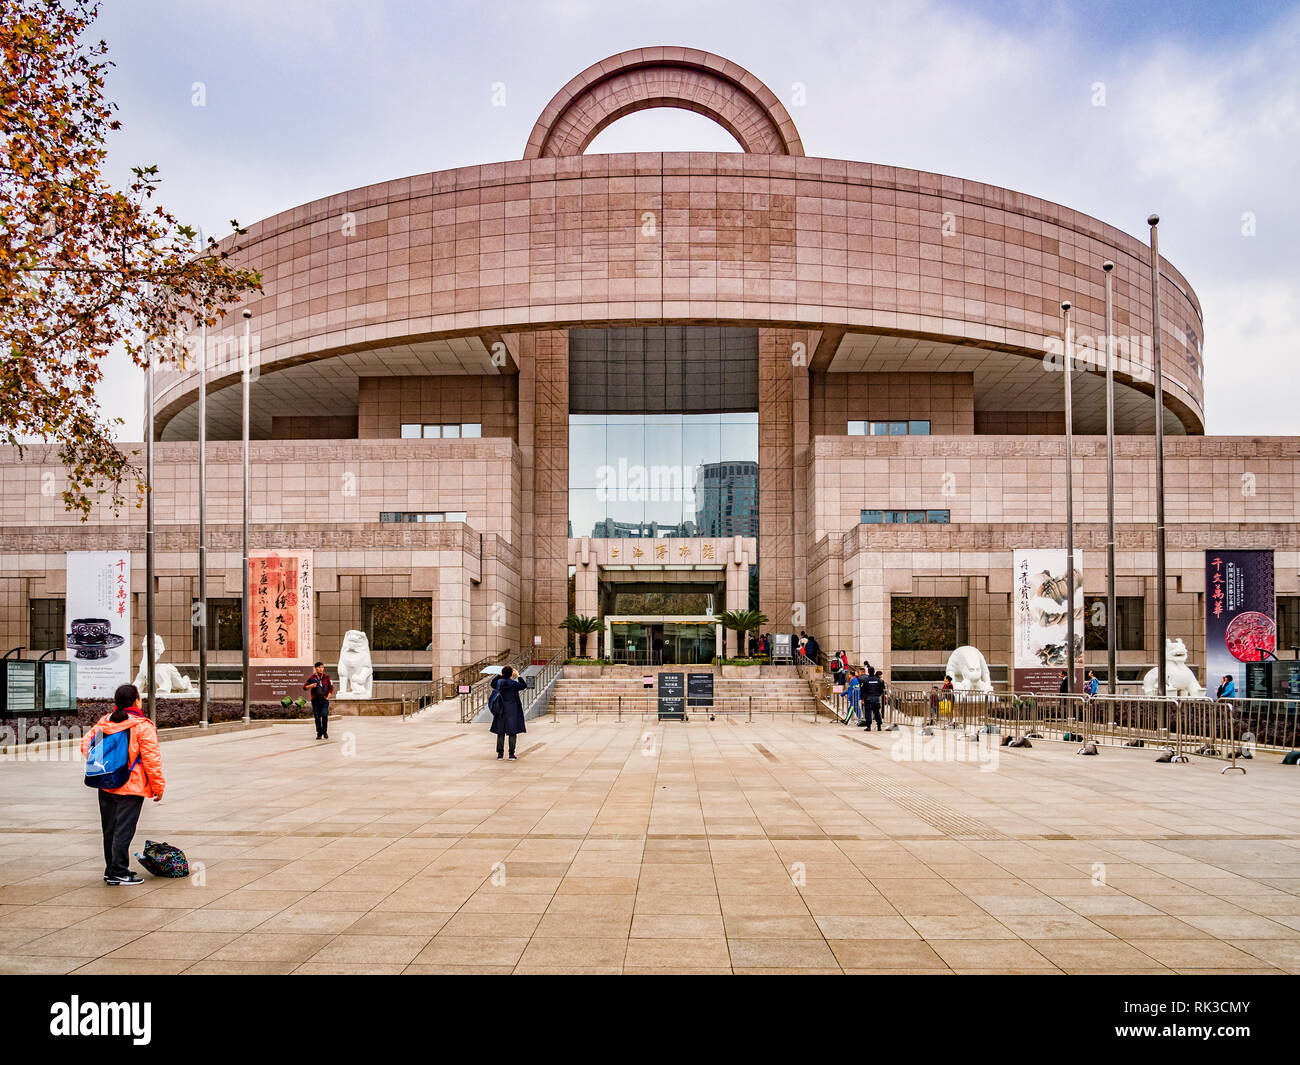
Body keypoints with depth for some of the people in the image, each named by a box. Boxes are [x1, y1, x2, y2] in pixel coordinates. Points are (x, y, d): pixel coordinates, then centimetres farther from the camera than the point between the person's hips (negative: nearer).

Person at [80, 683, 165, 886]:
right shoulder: (142, 726, -14)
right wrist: (158, 786, -5)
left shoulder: (104, 722, 6)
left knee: (109, 830, 15)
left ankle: (111, 870, 24)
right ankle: (118, 874, 0)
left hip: (105, 786, 7)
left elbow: (86, 742, 15)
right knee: (123, 831, -2)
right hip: (130, 788, -7)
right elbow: (151, 759, -14)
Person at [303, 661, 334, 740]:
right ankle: (319, 734, 13)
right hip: (315, 700, 0)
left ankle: (325, 732, 3)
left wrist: (328, 696, 2)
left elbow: (331, 687, 12)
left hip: (324, 700, 0)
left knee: (324, 715, -16)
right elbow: (304, 687, 4)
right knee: (317, 717, 0)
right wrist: (310, 686, -15)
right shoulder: (312, 678, 0)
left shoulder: (326, 677, 3)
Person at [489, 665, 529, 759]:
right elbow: (524, 686, 3)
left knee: (500, 732, 9)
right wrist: (518, 676, 7)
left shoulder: (499, 682, -1)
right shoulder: (514, 684, -13)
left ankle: (500, 753, 10)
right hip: (512, 712, -4)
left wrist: (499, 675, 20)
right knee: (512, 733, 3)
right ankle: (511, 754, 1)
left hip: (501, 712, 4)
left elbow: (492, 684, 22)